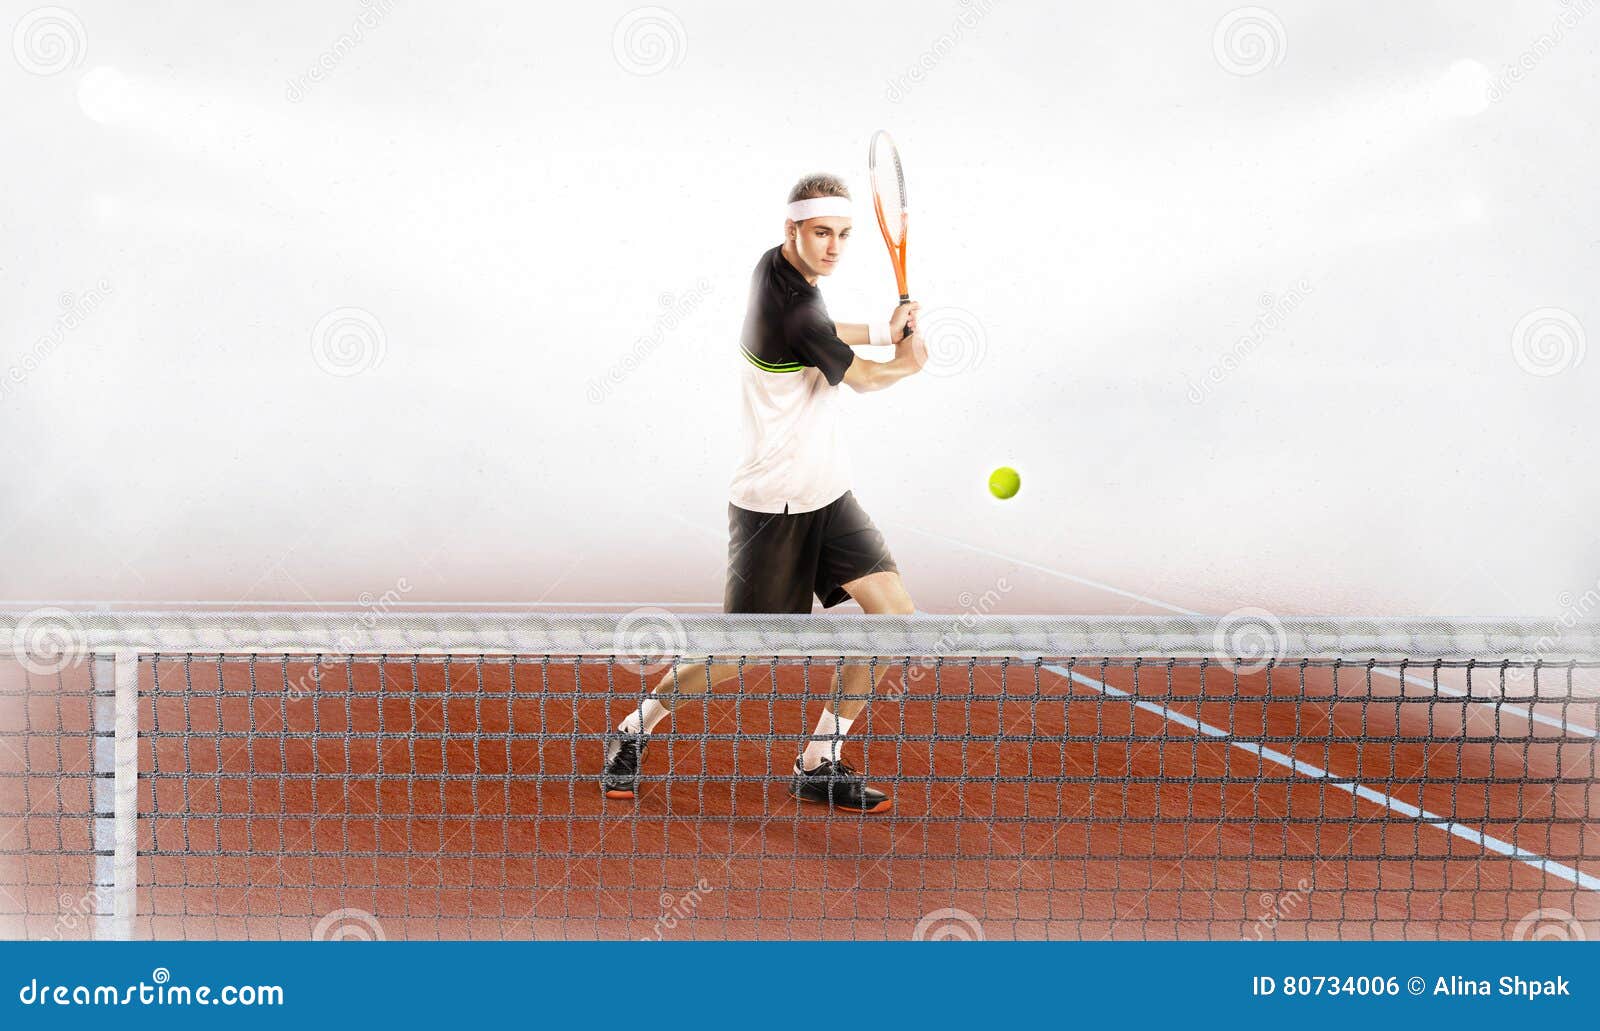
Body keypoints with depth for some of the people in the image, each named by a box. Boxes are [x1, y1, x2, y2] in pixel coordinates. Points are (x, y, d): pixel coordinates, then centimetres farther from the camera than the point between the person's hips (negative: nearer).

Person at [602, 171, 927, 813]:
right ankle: (636, 729, 22)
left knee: (894, 611, 1)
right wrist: (909, 361, 12)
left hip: (828, 494, 9)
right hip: (774, 506, -9)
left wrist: (880, 331, 13)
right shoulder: (793, 311, -25)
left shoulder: (777, 267, 5)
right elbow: (863, 378, -9)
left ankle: (819, 765, 10)